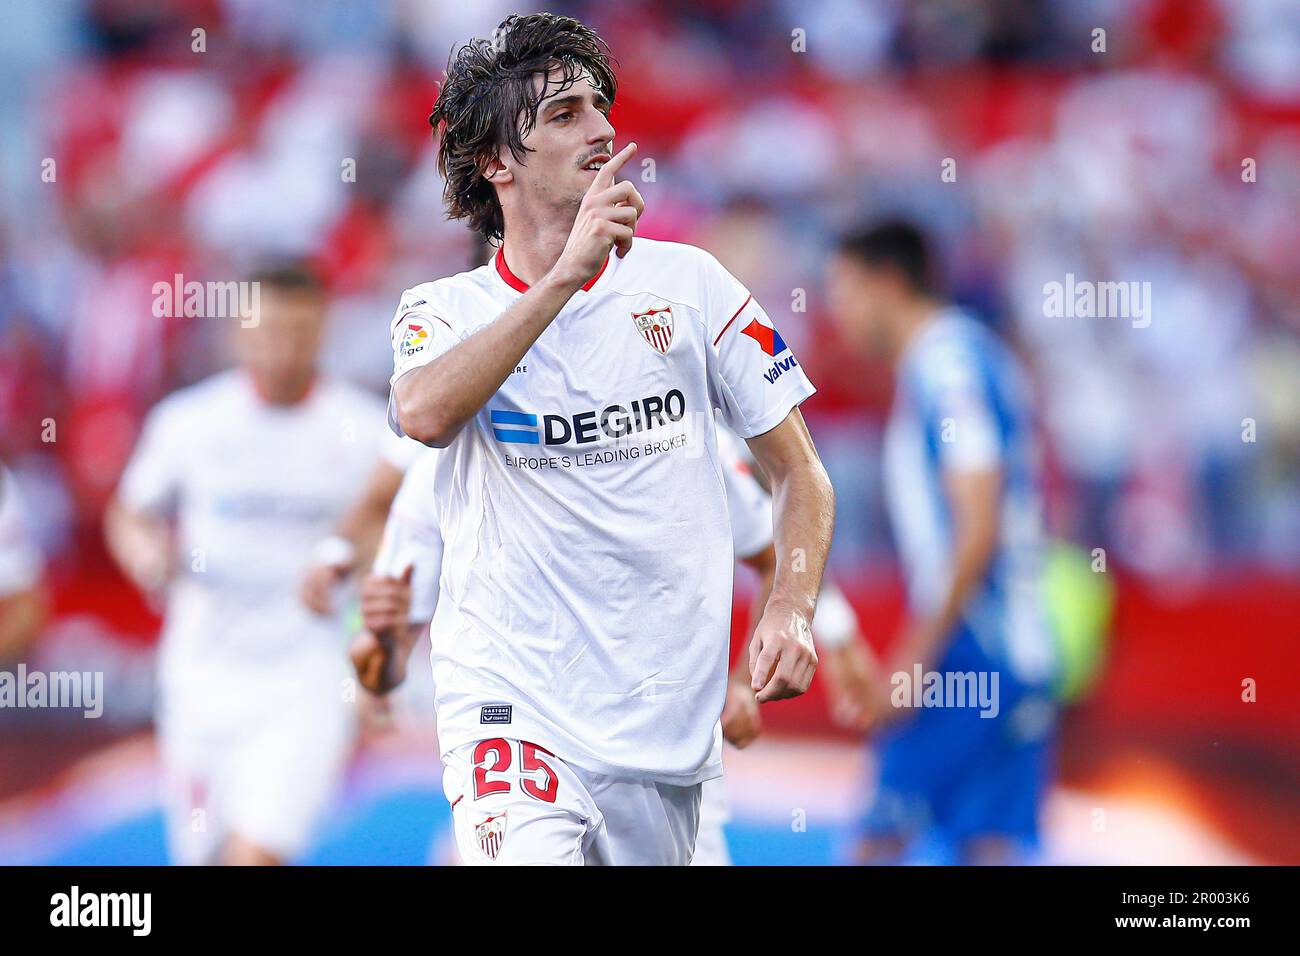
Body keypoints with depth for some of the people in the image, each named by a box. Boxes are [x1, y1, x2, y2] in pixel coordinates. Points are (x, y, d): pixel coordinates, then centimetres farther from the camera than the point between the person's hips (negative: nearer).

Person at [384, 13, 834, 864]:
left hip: (669, 721, 3)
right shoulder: (445, 310, 4)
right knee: (531, 858, -28)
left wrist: (792, 609, -7)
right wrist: (567, 275, -24)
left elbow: (798, 467, 10)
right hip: (513, 703, -3)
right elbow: (424, 413, -21)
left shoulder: (687, 282, 7)